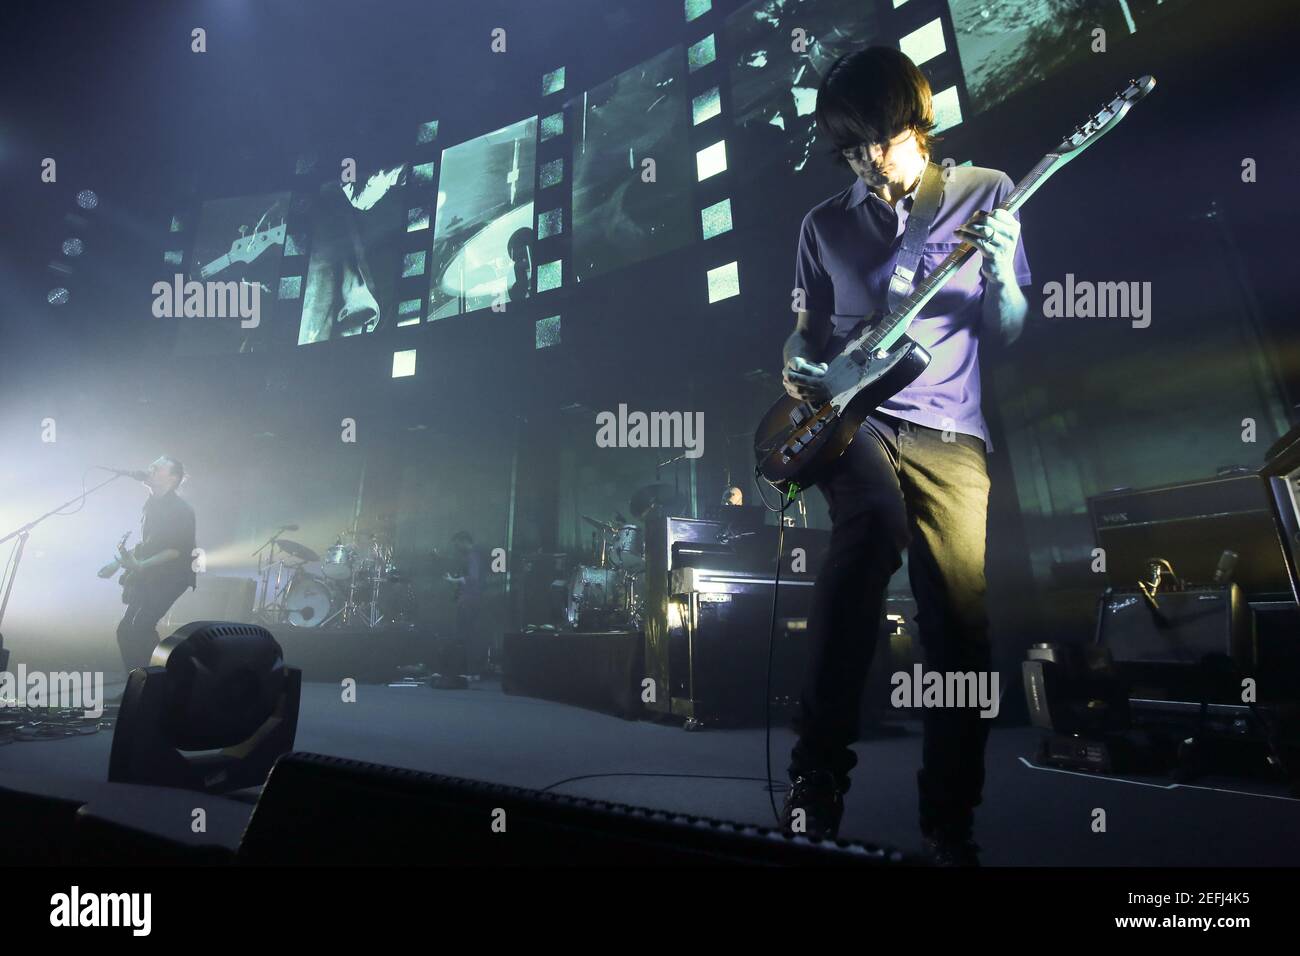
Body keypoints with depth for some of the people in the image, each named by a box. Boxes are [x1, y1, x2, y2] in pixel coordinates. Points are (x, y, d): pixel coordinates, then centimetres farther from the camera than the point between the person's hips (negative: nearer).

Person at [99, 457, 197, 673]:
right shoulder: (151, 504, 11)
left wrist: (142, 565, -27)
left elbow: (177, 550, -19)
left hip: (170, 577, -9)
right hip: (147, 577, 9)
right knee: (125, 629, 6)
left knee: (141, 627, -19)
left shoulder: (181, 509, -14)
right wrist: (119, 563, 17)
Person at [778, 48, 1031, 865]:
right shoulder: (825, 224, 15)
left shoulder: (985, 192, 10)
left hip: (948, 430, 1)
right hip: (852, 416, 0)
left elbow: (1008, 333, 7)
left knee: (961, 621, -10)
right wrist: (799, 365, -1)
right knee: (876, 520, -34)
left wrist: (1001, 273, -13)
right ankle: (819, 769, -24)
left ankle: (949, 820, 11)